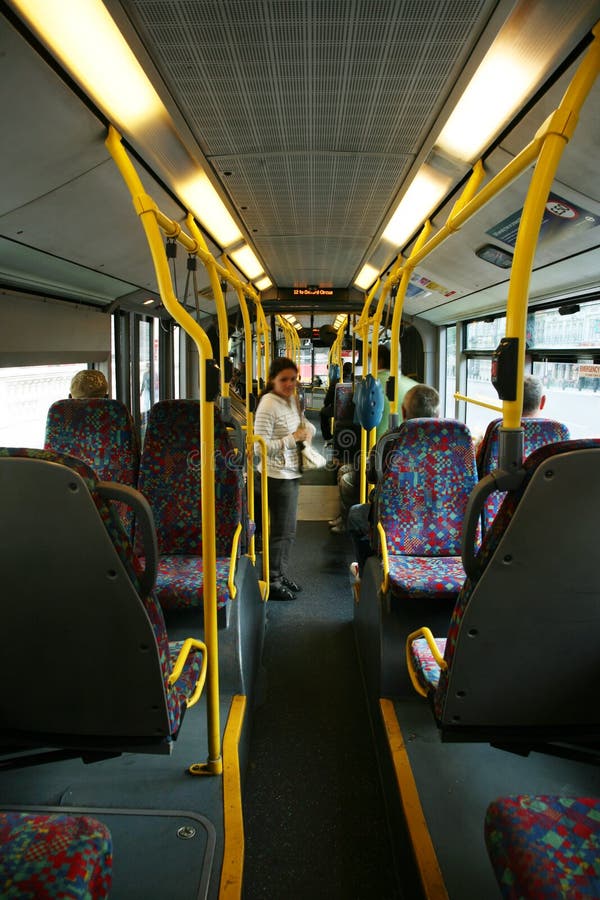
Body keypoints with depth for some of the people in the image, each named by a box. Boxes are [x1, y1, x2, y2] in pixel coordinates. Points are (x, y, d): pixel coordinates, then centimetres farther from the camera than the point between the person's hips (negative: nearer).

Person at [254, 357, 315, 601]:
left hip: (291, 473, 9)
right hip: (276, 476, -9)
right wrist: (293, 438, -22)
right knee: (280, 531, 1)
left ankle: (282, 575, 33)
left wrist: (307, 429, 1)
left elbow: (303, 424, 24)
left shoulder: (292, 399, 8)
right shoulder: (268, 405, -18)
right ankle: (272, 583, 16)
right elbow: (261, 446, -22)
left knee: (288, 530, 18)